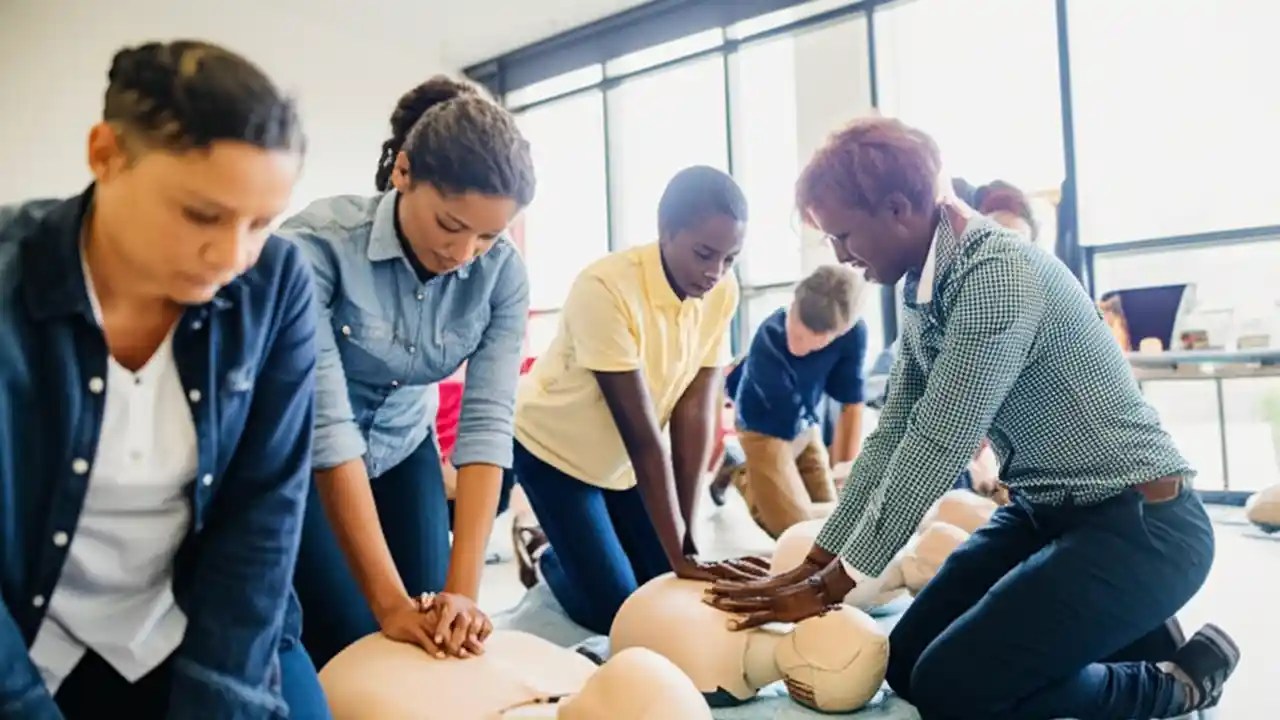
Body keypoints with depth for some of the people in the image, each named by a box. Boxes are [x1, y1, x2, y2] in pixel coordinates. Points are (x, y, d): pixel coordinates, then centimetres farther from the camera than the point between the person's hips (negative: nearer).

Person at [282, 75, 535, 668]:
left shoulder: (502, 272, -20)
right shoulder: (318, 244, -31)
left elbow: (487, 419, -24)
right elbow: (325, 424, -34)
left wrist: (463, 589, -31)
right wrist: (388, 599, -34)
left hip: (403, 448, 4)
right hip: (297, 458, -3)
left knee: (437, 637, 2)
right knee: (351, 645, -4)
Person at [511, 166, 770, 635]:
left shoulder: (723, 292, -16)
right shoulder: (605, 288, -34)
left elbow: (694, 412, -17)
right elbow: (641, 432, -34)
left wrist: (688, 540, -18)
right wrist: (679, 555, -31)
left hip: (623, 456, 6)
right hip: (554, 446, -5)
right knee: (614, 609, -7)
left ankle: (569, 544, 29)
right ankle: (551, 560, 23)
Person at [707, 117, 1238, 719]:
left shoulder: (997, 276, -26)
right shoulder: (926, 288, 2)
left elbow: (937, 448, -26)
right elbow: (894, 435, 5)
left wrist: (828, 587, -17)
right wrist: (813, 564, 4)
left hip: (1137, 524, -8)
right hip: (1048, 512, 9)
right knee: (906, 663, 7)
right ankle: (1126, 637, 18)